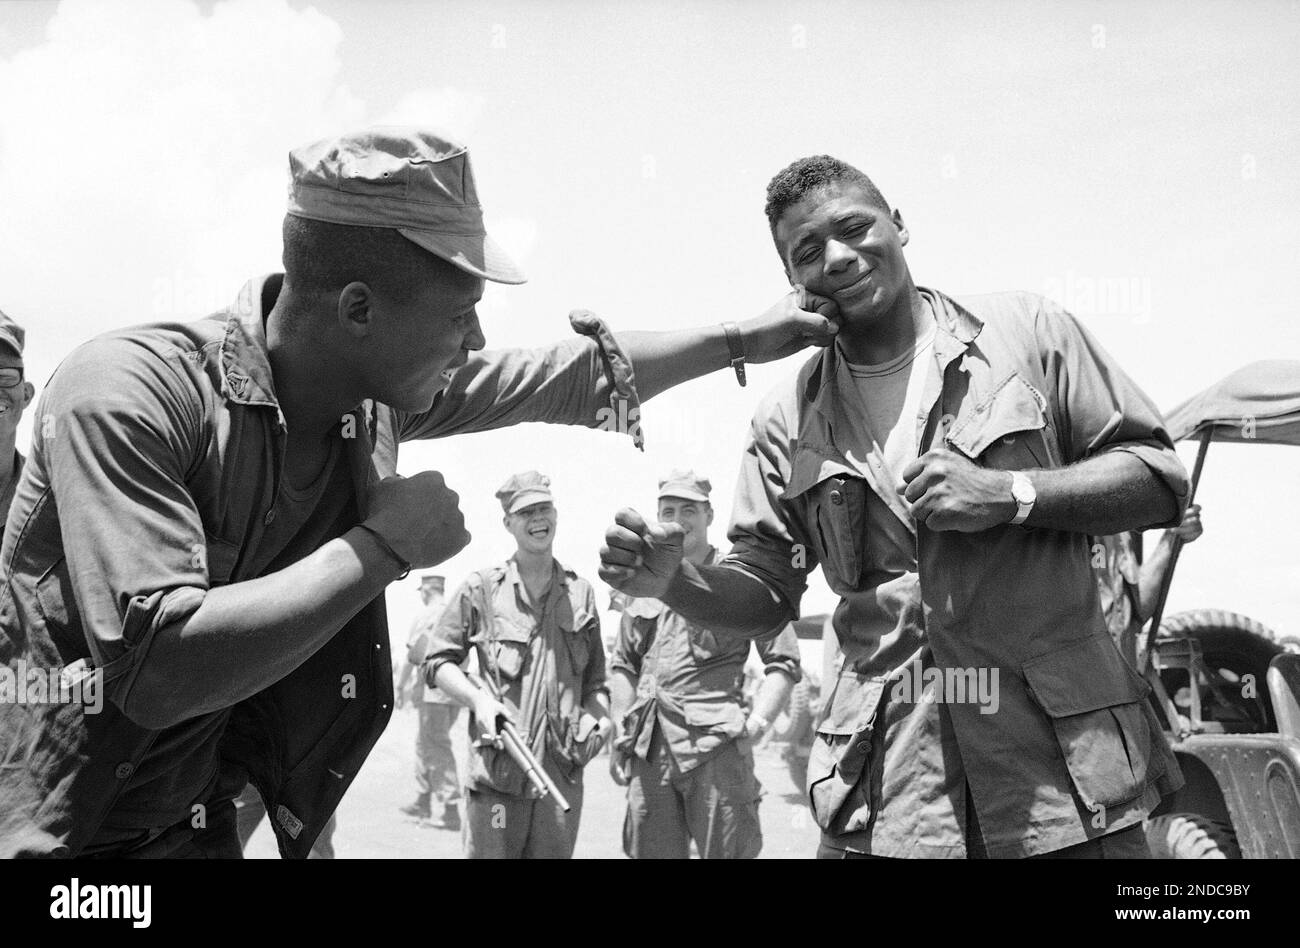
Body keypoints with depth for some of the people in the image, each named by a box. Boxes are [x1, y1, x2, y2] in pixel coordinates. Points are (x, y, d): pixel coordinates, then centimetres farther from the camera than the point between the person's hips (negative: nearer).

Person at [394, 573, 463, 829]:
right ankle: (423, 803, 26)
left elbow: (411, 657, -7)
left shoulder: (425, 617, -8)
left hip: (432, 690, -7)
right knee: (424, 744, 20)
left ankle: (450, 812, -9)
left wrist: (399, 686, 3)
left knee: (437, 749, -6)